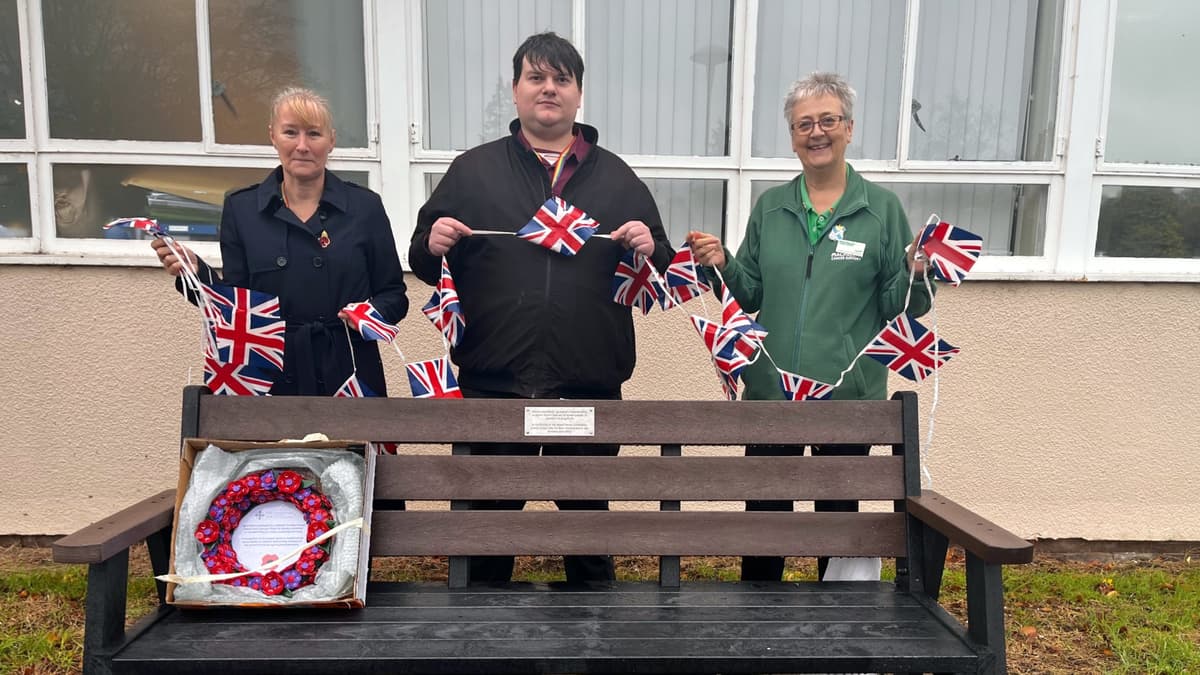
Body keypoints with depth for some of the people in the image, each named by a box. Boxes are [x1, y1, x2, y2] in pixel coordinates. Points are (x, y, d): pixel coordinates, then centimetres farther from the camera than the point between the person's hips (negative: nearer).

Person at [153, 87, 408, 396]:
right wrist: (196, 272, -13)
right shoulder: (241, 208, 4)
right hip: (271, 378, 1)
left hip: (351, 376, 0)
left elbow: (394, 295, 3)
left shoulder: (364, 206, 1)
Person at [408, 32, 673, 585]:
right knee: (490, 513, 16)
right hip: (492, 385, 0)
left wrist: (649, 251, -13)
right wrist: (433, 246, -15)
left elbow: (663, 270, 9)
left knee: (588, 516, 17)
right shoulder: (472, 170, 7)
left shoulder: (617, 177, 8)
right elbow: (423, 263, 7)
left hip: (589, 387, 1)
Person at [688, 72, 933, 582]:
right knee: (764, 513, 11)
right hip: (771, 391, 2)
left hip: (850, 396, -2)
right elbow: (751, 295, 7)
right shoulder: (770, 207, 6)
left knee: (839, 513, 14)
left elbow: (897, 307, -3)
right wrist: (722, 265, -11)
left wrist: (914, 275, -22)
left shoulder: (882, 208, -1)